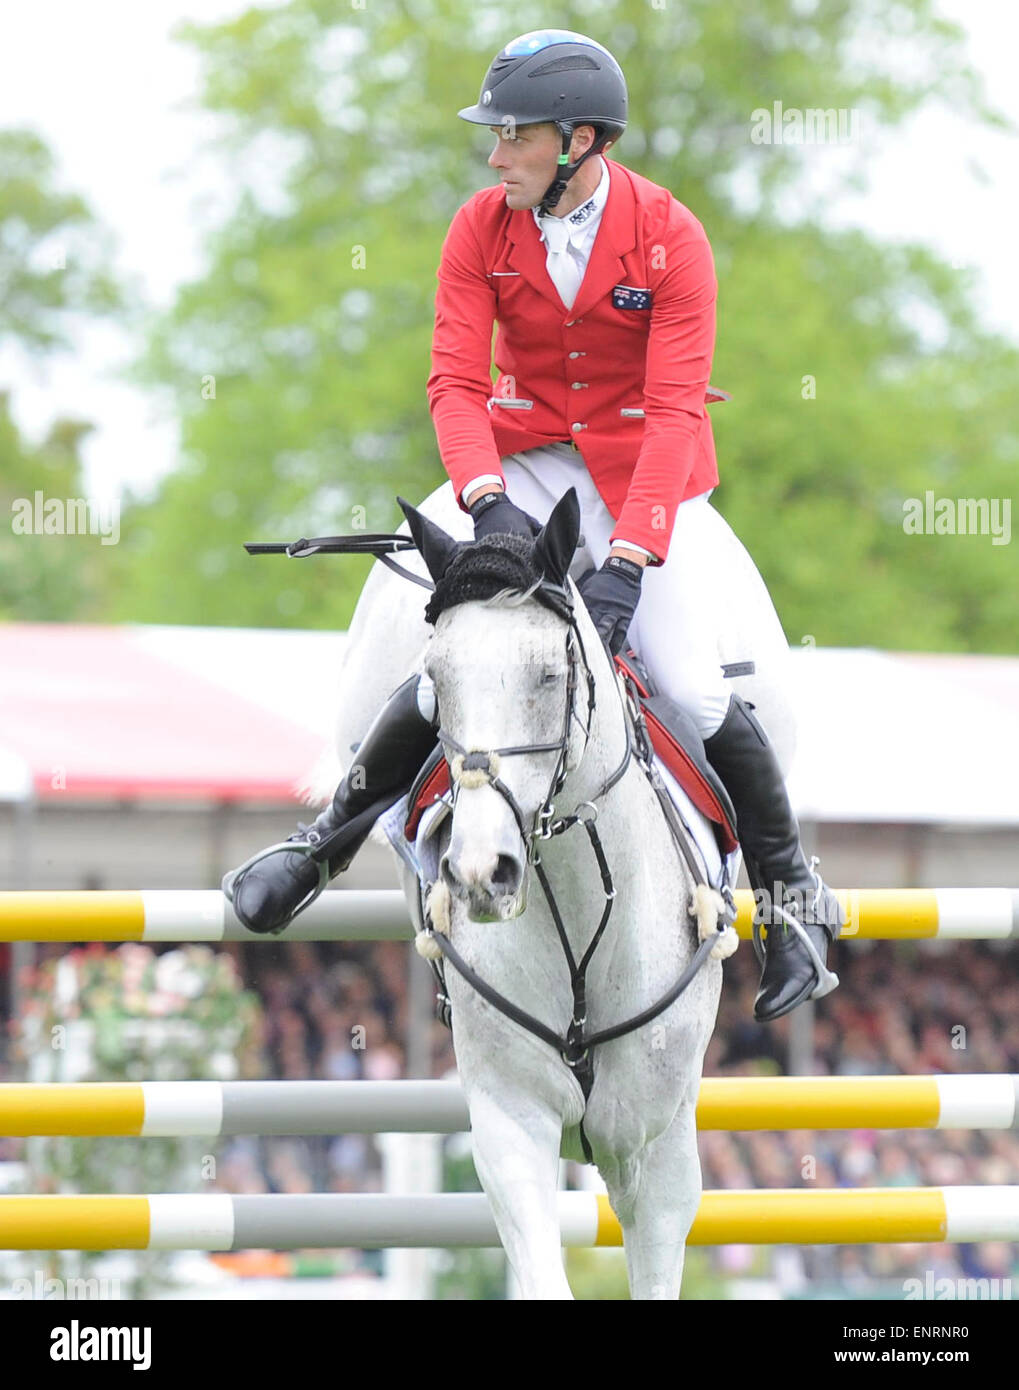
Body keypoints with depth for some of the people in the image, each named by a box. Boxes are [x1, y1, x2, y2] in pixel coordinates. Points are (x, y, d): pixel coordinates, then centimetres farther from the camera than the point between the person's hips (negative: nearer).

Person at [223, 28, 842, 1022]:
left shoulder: (669, 238, -16)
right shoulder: (482, 228, -8)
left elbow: (673, 413, -22)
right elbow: (455, 380, -12)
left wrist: (628, 560, -34)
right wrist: (487, 498, -32)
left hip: (645, 475, -2)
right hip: (526, 464, 2)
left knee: (692, 688, -16)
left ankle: (791, 894, 3)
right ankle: (327, 839, 6)